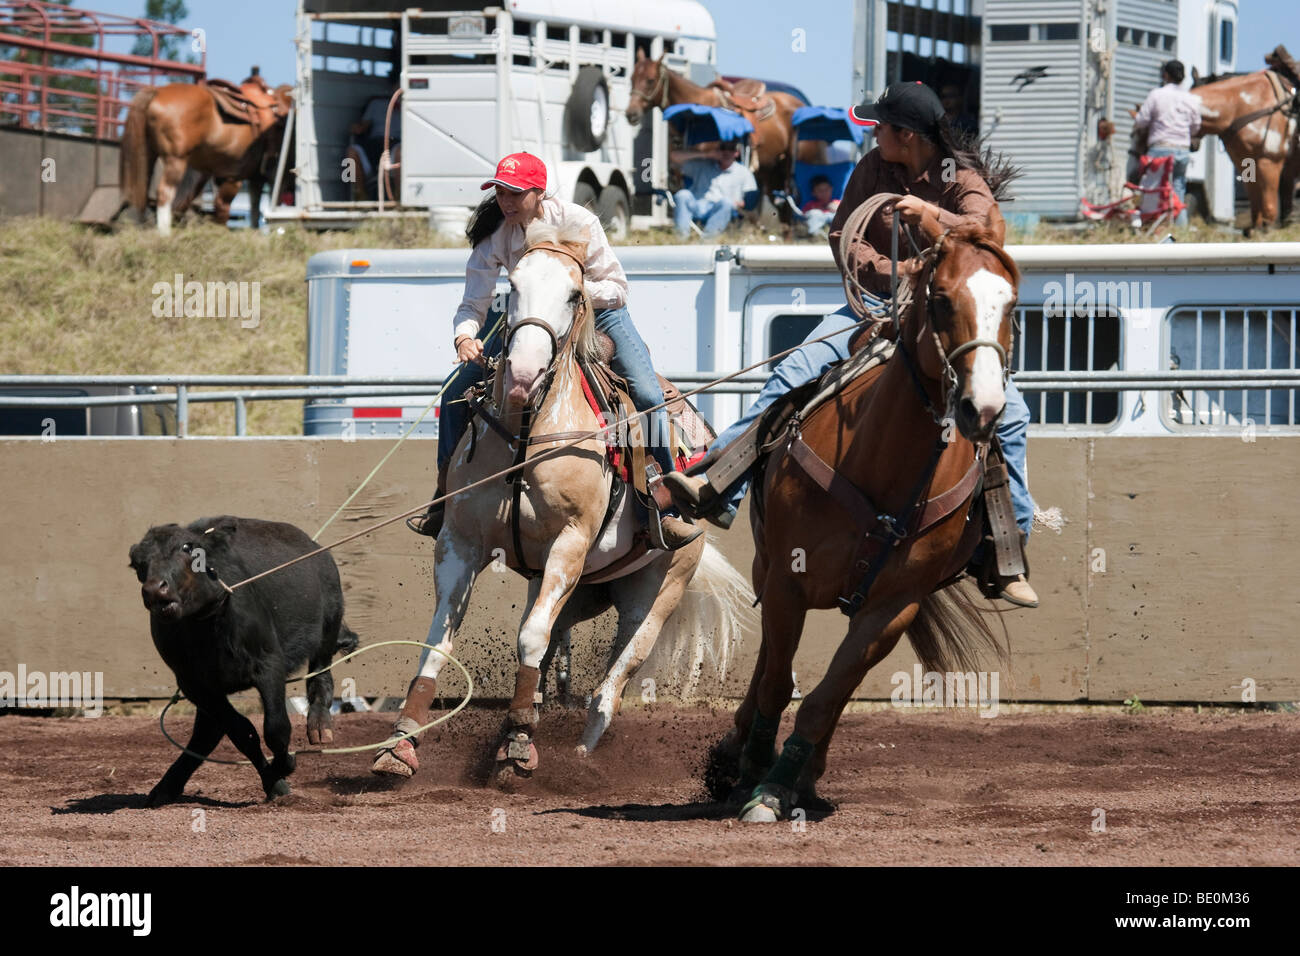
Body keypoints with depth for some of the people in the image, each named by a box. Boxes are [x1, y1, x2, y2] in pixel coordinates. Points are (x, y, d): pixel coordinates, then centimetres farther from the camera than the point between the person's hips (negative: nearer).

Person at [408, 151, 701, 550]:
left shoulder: (578, 222, -26)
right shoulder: (494, 235, -19)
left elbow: (618, 288, -19)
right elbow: (473, 304, -20)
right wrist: (465, 338, -43)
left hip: (598, 314, -3)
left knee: (648, 395, -23)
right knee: (457, 393, -6)